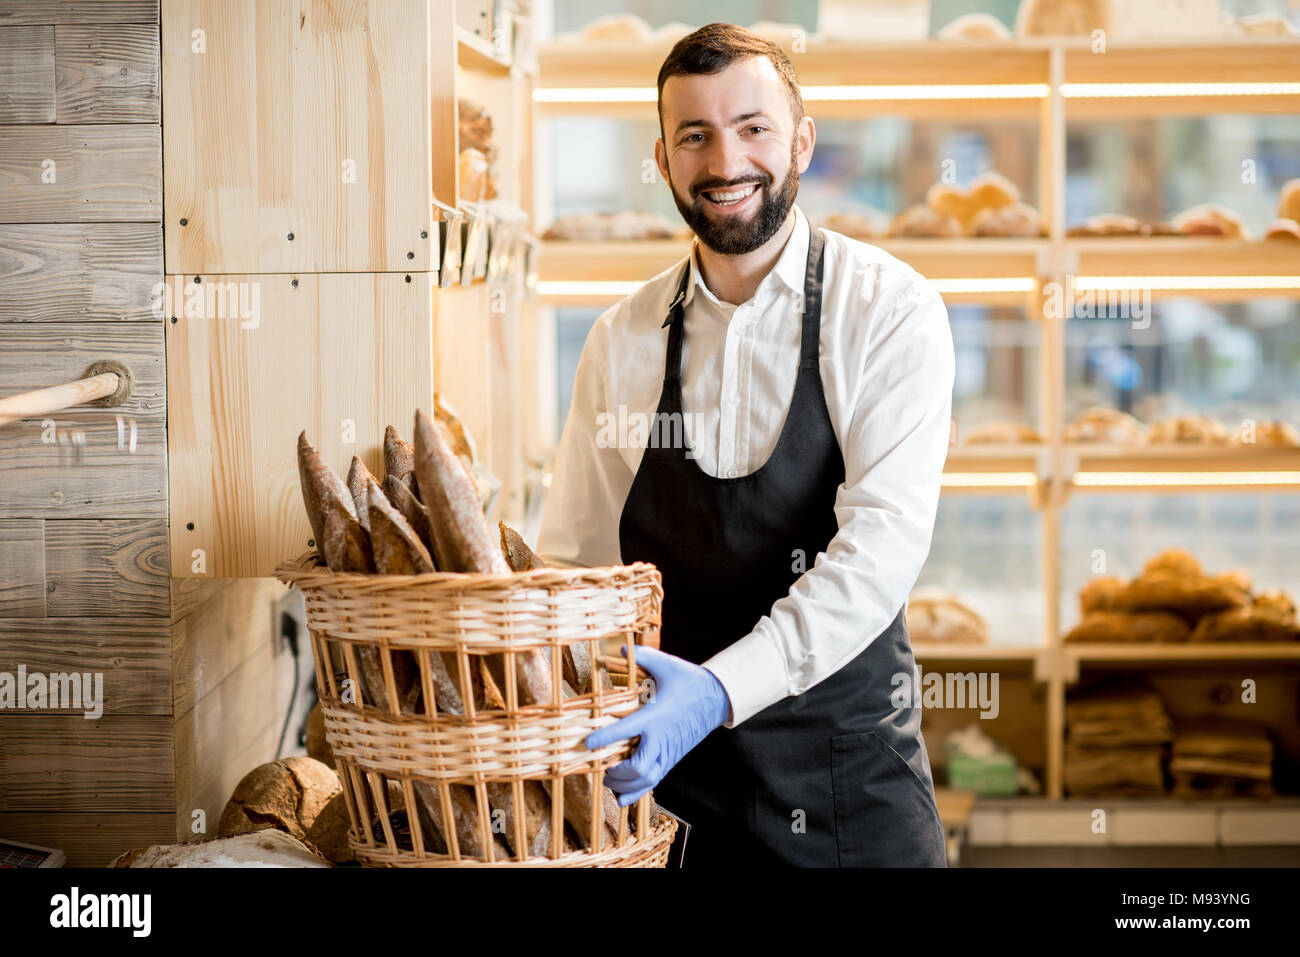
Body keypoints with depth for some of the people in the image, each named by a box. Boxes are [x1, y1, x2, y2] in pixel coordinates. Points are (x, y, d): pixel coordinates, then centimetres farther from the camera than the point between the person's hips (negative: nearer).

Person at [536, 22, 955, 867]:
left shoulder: (890, 311, -8)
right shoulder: (622, 340, 4)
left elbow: (885, 542, -18)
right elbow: (575, 558, 7)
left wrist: (721, 688, -29)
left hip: (850, 778, -2)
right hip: (670, 771, 3)